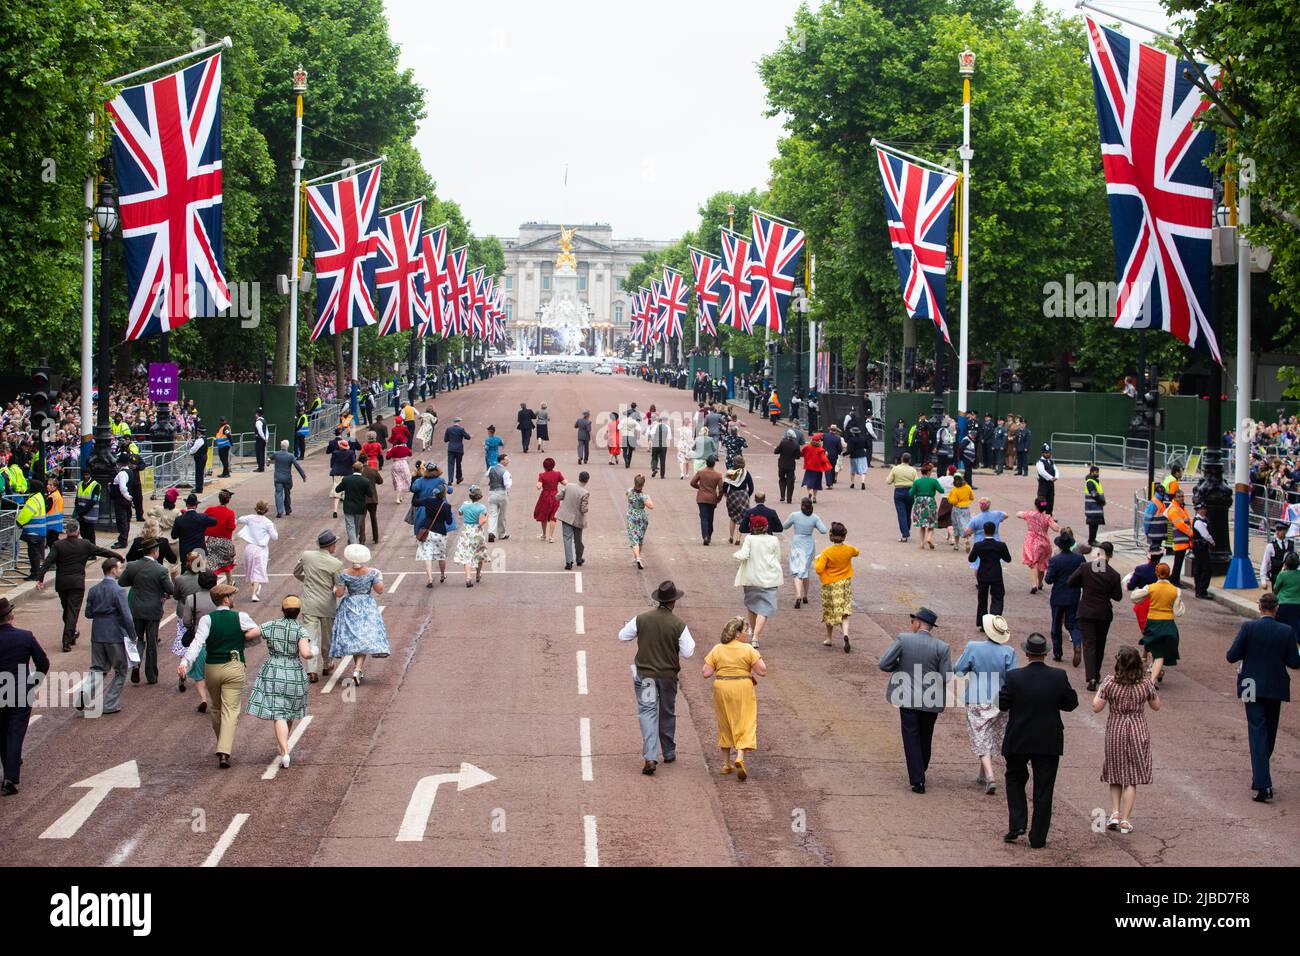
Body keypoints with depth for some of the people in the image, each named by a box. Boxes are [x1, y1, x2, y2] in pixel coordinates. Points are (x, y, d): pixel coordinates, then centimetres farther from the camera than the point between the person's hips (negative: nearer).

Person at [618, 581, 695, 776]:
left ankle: (650, 757, -18)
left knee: (647, 712, -2)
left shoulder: (641, 619, -9)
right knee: (667, 713, 19)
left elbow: (623, 637, 2)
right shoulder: (679, 625, -13)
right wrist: (690, 640, 11)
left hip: (645, 673, 0)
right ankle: (668, 753, 33)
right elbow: (687, 652, -9)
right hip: (668, 675, 0)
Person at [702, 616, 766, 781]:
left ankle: (726, 764, 21)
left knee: (725, 726, 16)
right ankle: (740, 758, -19)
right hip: (743, 688, -3)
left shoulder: (717, 650, 0)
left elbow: (706, 673, -3)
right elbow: (762, 671, -9)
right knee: (745, 724, 2)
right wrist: (759, 656, 7)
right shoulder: (748, 650, -9)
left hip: (721, 689, 3)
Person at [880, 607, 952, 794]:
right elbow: (946, 678, -9)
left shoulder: (903, 640, -11)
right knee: (925, 738, 21)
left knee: (911, 739, 5)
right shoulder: (942, 648, -9)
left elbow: (884, 664, -11)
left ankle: (917, 780, 0)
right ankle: (920, 771, 36)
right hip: (931, 701, 2)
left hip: (908, 699, -2)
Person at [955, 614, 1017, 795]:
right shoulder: (1008, 652, -10)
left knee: (981, 740, 1)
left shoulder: (972, 648, -13)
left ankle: (990, 777, -13)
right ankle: (982, 775, 31)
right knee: (992, 738, 19)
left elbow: (958, 671, -5)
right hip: (999, 703, 2)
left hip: (977, 702, -2)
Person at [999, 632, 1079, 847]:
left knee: (1015, 780, 21)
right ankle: (1038, 838, 10)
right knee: (1043, 789, 8)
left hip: (1017, 741, 0)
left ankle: (1017, 825, 7)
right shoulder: (1058, 677, -11)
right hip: (1049, 743, 0)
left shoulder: (1013, 677, -14)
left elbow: (1002, 704, -8)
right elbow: (1071, 704, -1)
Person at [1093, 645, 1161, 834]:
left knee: (1115, 775, 18)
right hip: (1138, 732, 0)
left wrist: (1099, 690, 7)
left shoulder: (1110, 683, -12)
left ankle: (1115, 813, 6)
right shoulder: (1145, 684, -8)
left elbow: (1096, 708, -8)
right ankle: (1125, 820, 5)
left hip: (1115, 731, 0)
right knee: (1132, 778, 6)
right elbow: (1156, 706, 6)